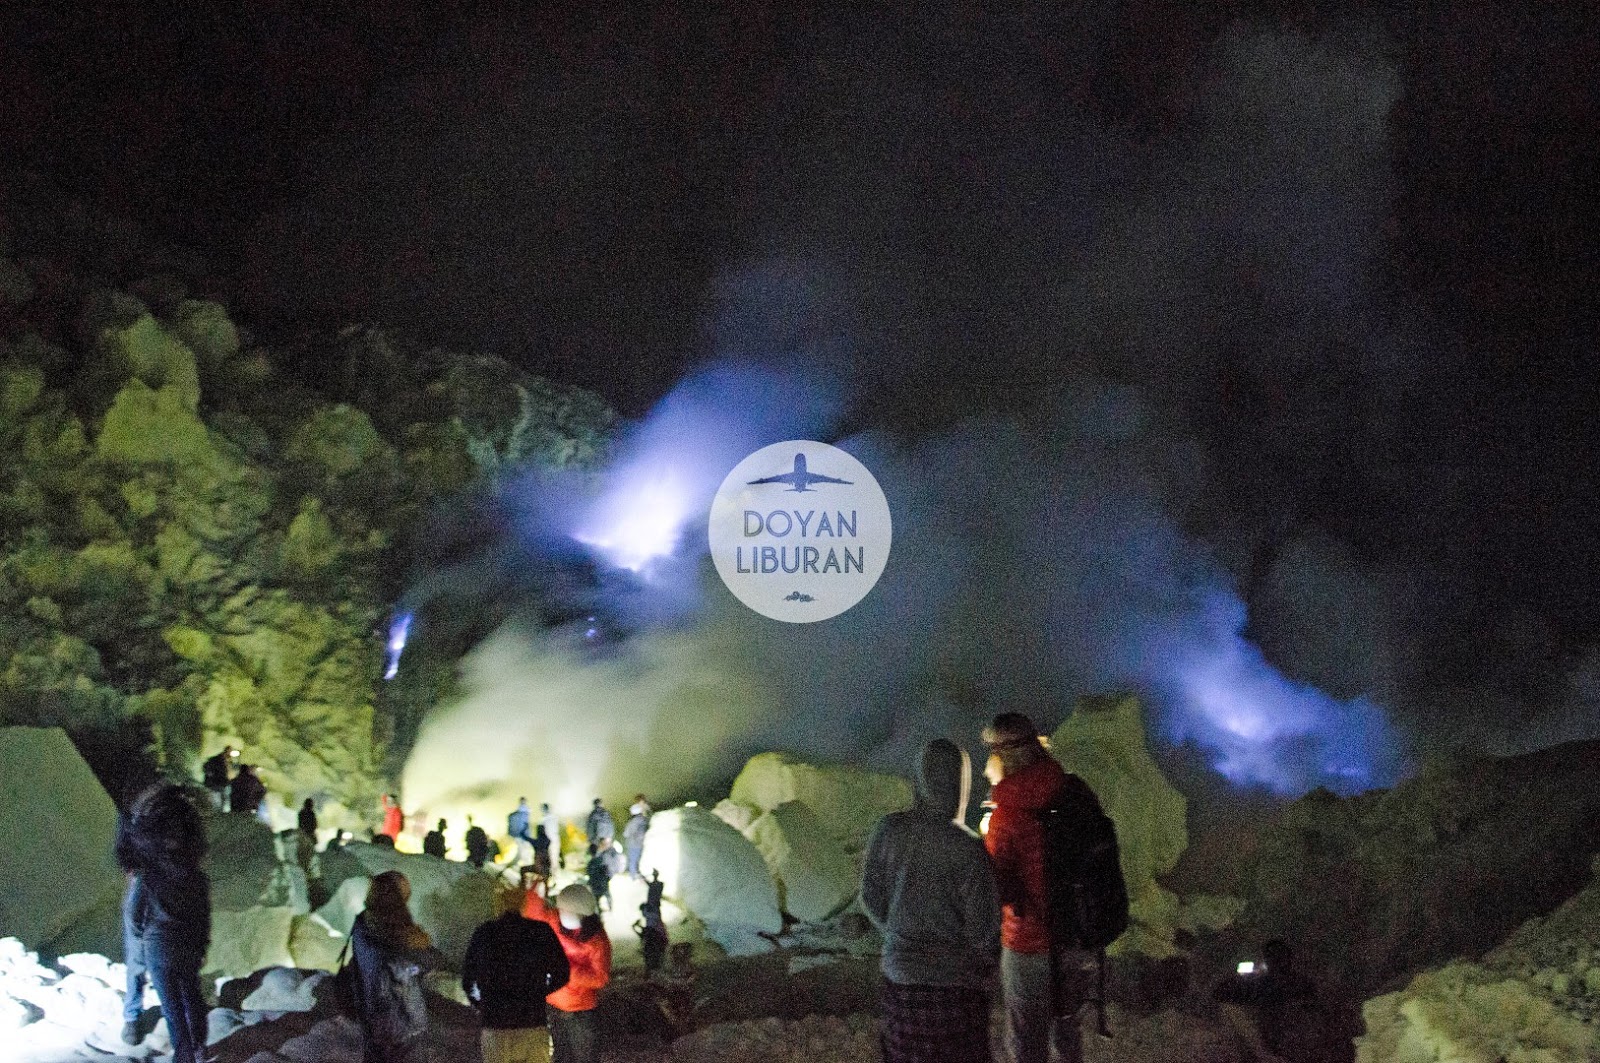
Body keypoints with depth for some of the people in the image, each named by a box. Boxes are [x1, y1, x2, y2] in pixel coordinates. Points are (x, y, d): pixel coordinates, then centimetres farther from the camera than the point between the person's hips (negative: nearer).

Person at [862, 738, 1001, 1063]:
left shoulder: (888, 830, -8)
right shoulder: (968, 849, -20)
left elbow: (871, 899, 3)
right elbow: (983, 927, -13)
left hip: (900, 975, 5)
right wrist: (986, 963, 8)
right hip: (954, 983, -4)